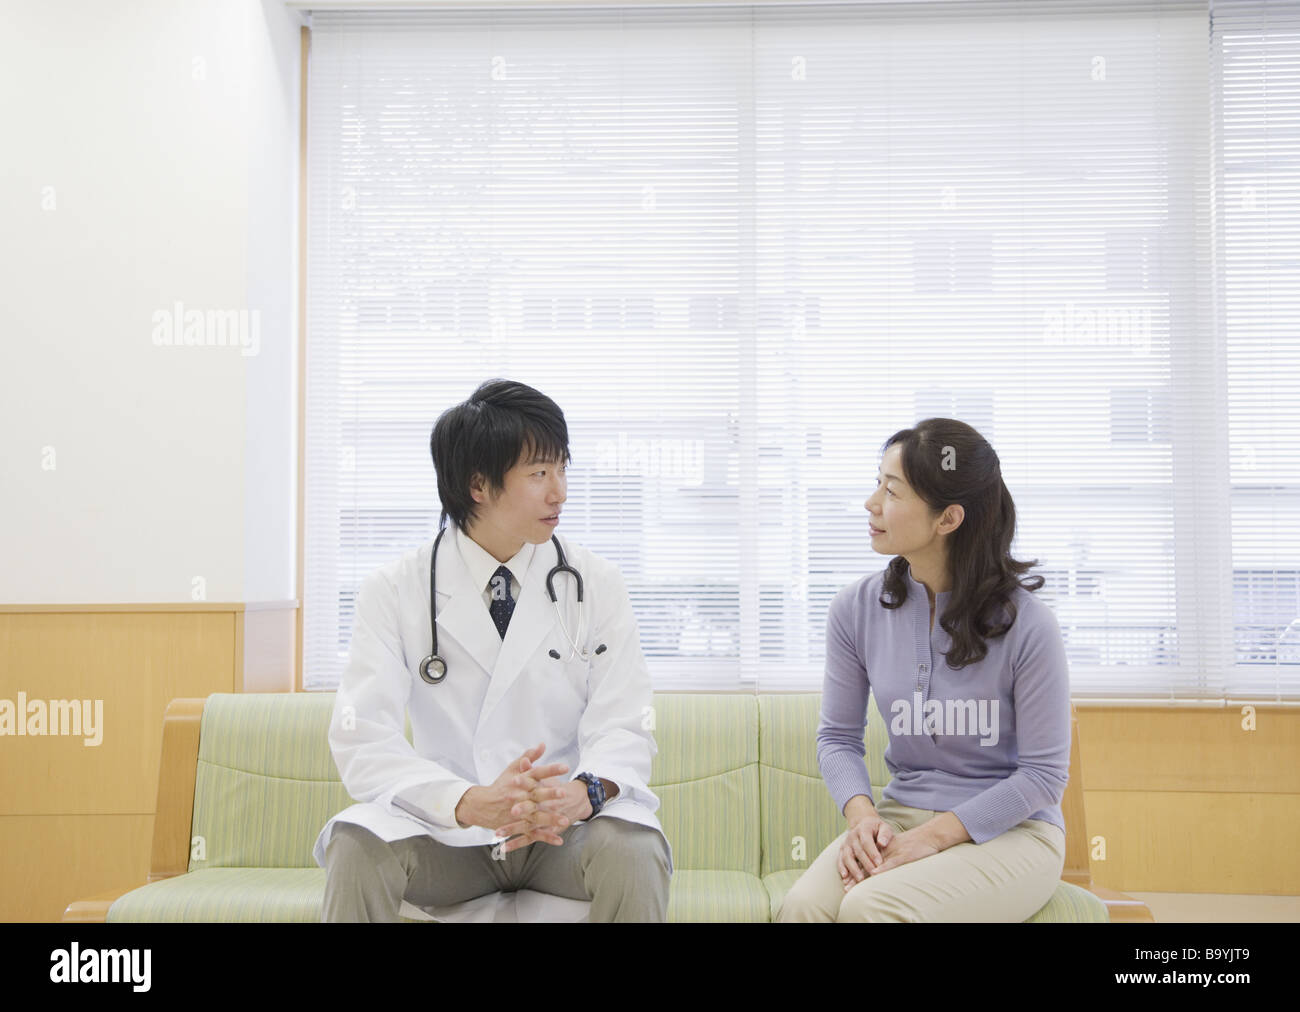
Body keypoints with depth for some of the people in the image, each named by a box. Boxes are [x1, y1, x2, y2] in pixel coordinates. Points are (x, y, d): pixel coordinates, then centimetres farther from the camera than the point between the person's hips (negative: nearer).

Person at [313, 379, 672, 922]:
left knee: (634, 850, -31)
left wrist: (583, 793, -31)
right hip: (446, 832, -1)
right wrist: (472, 803, -33)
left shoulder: (596, 583, 0)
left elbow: (623, 729, -6)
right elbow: (363, 740, -15)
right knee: (357, 844, -31)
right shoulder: (394, 591, -4)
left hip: (562, 831, 1)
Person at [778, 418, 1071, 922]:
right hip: (899, 815, 3)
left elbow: (1044, 772, -9)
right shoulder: (856, 609, 0)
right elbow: (838, 736, 8)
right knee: (803, 906, -28)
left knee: (869, 907, -31)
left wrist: (934, 836, -17)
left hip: (1011, 829, -3)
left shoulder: (1027, 624, -13)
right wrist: (862, 814, -12)